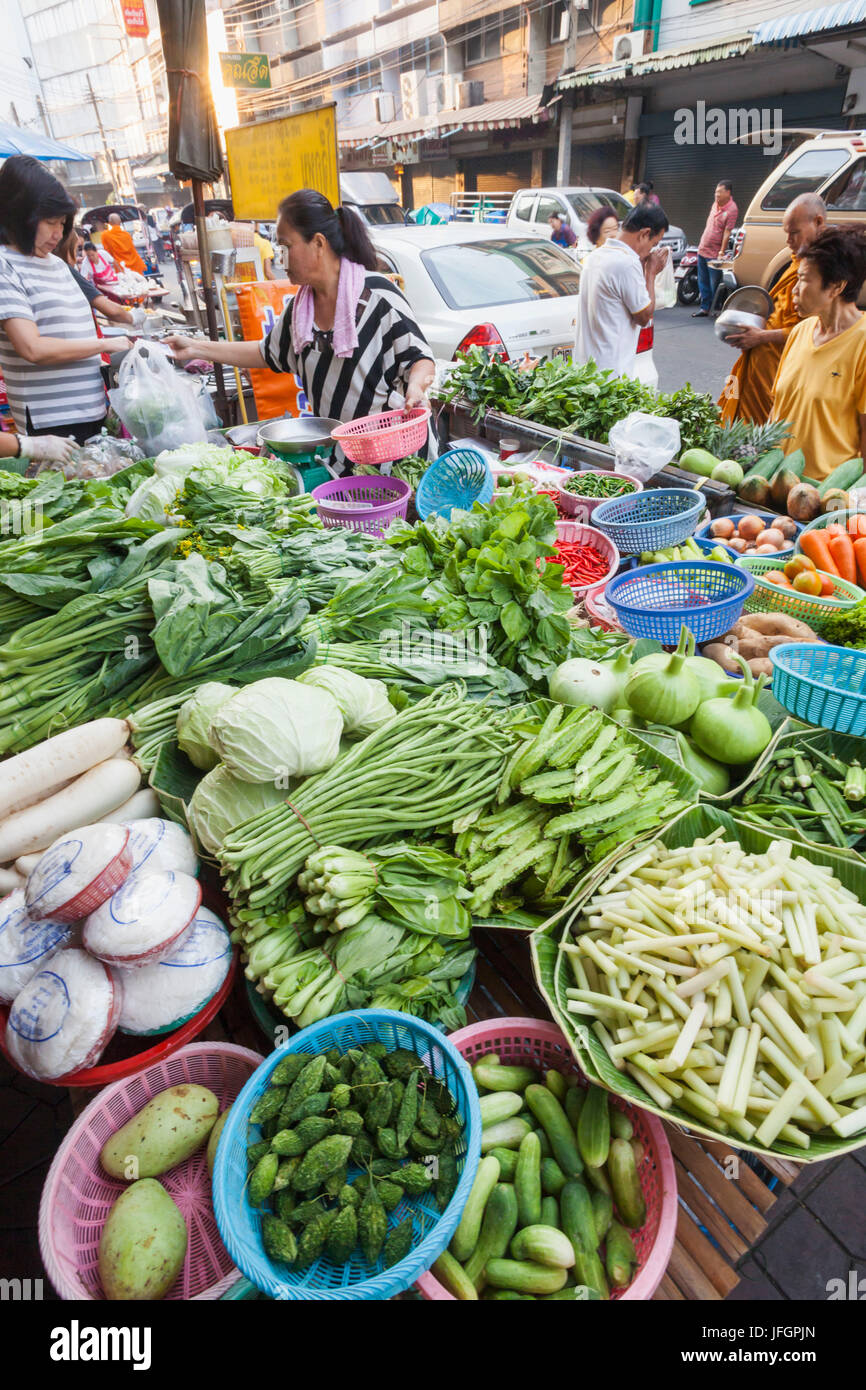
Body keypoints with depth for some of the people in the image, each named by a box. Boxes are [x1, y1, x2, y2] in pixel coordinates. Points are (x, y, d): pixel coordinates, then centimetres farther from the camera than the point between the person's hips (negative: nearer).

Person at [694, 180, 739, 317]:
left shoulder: (732, 210, -15)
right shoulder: (715, 204, 9)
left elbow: (727, 232, -19)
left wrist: (721, 252, -22)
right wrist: (701, 243, 20)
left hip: (714, 254, -8)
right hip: (702, 249, 8)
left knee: (714, 284, -3)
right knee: (703, 281, 12)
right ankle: (704, 308, 21)